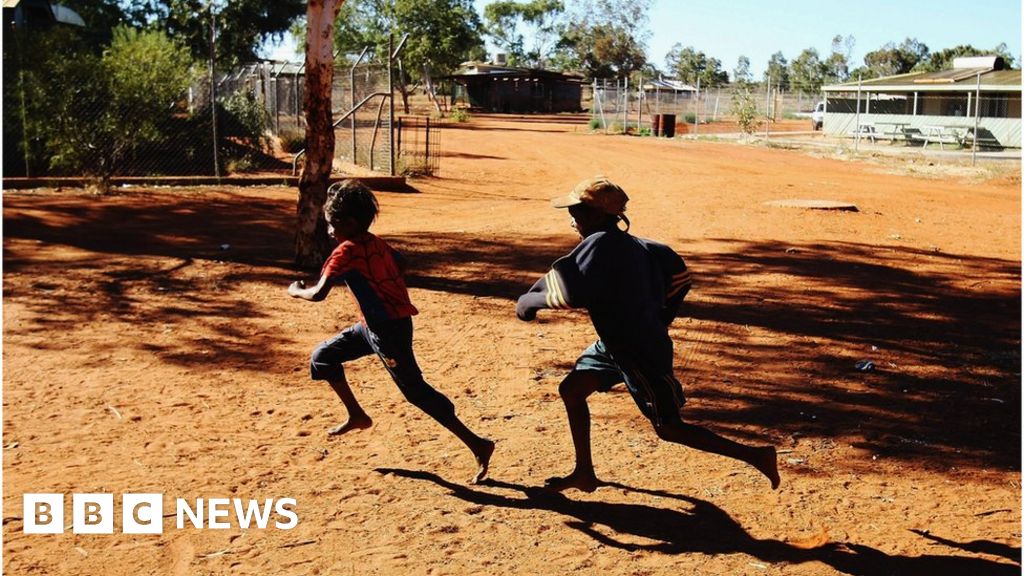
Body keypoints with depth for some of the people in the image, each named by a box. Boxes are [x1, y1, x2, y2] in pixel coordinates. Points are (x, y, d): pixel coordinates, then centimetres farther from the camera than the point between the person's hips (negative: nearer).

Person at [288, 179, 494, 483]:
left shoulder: (347, 251, -17)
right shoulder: (375, 243, 7)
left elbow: (318, 294, -19)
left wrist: (296, 290, 0)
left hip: (388, 329, -9)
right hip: (373, 325, 9)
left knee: (415, 390, -6)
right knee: (324, 356, 17)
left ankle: (478, 445, -4)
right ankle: (357, 416, 29)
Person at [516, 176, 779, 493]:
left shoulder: (600, 244, -23)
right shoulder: (631, 243, 3)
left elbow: (572, 292, -35)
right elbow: (678, 272, 11)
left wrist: (528, 302, -17)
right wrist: (660, 321, 17)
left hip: (641, 354, -10)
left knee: (669, 428, 1)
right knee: (571, 389, 14)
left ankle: (755, 455, 8)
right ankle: (584, 473, 25)